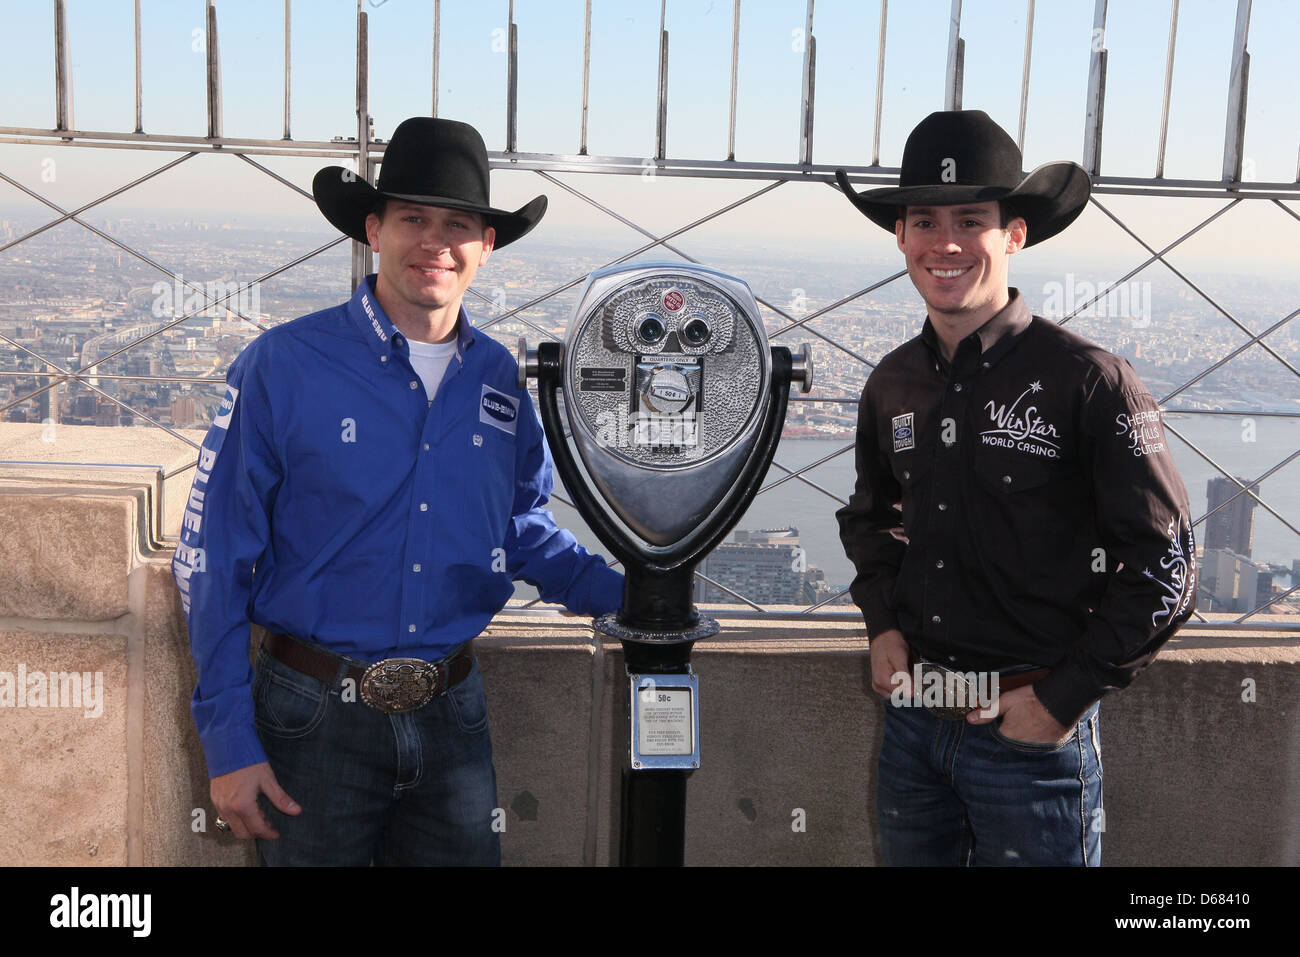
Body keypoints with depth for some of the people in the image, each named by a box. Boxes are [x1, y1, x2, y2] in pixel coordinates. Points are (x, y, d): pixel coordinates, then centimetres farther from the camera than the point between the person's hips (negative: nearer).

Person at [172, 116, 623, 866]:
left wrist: (628, 592, 2)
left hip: (453, 713, 4)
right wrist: (229, 742, -10)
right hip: (316, 716, -4)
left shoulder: (501, 380, 2)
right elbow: (215, 563, -9)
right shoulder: (284, 366, -11)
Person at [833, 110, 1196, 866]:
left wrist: (1066, 697, -12)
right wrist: (883, 621, 7)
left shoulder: (1090, 381, -13)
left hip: (1034, 732, -5)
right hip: (913, 719, 5)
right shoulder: (893, 385, 3)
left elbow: (1164, 569, -11)